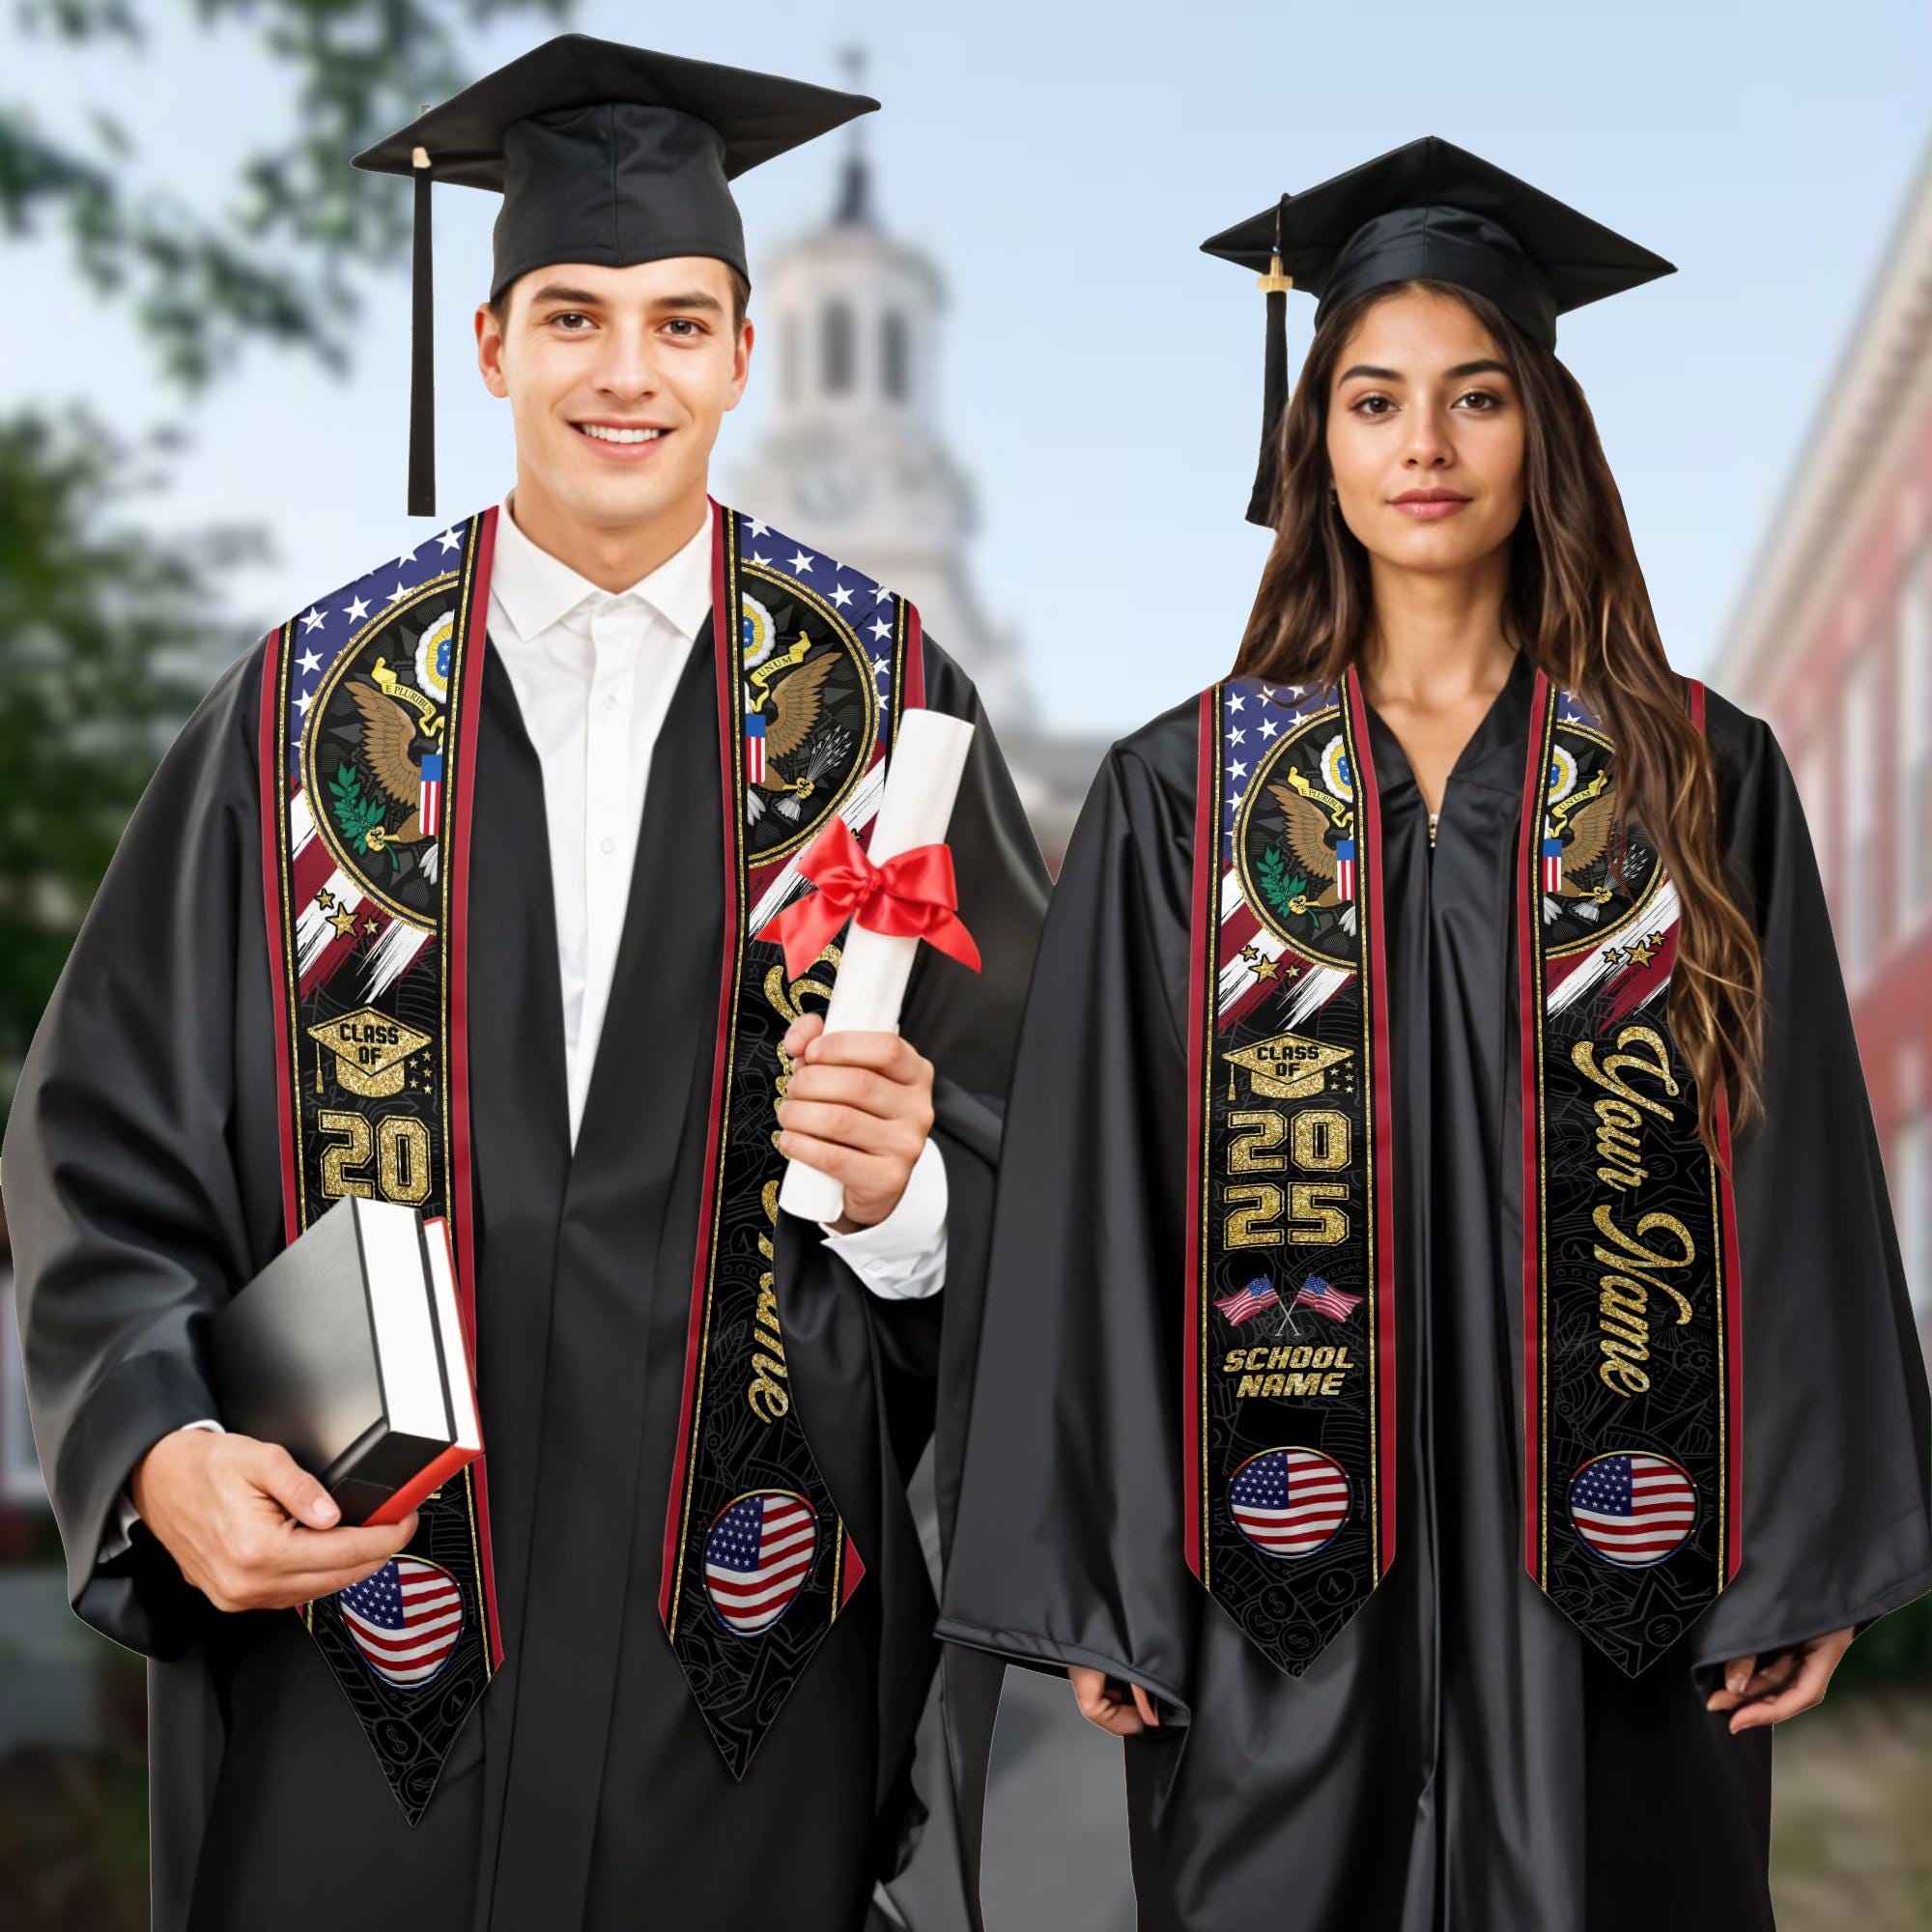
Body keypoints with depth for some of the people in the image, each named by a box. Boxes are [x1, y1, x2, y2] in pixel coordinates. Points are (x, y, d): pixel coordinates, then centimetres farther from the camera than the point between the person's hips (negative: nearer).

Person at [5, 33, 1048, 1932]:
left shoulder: (878, 704, 0)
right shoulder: (311, 703, 1)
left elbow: (1023, 1141, 0)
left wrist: (903, 1184, -21)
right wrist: (162, 1448, -15)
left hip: (744, 1647, 0)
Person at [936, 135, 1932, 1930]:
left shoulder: (1705, 778, 3)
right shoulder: (1180, 792, 3)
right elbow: (1094, 1199, 1)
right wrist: (1092, 1580, -3)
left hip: (1603, 1568, 0)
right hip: (1288, 1573, 0)